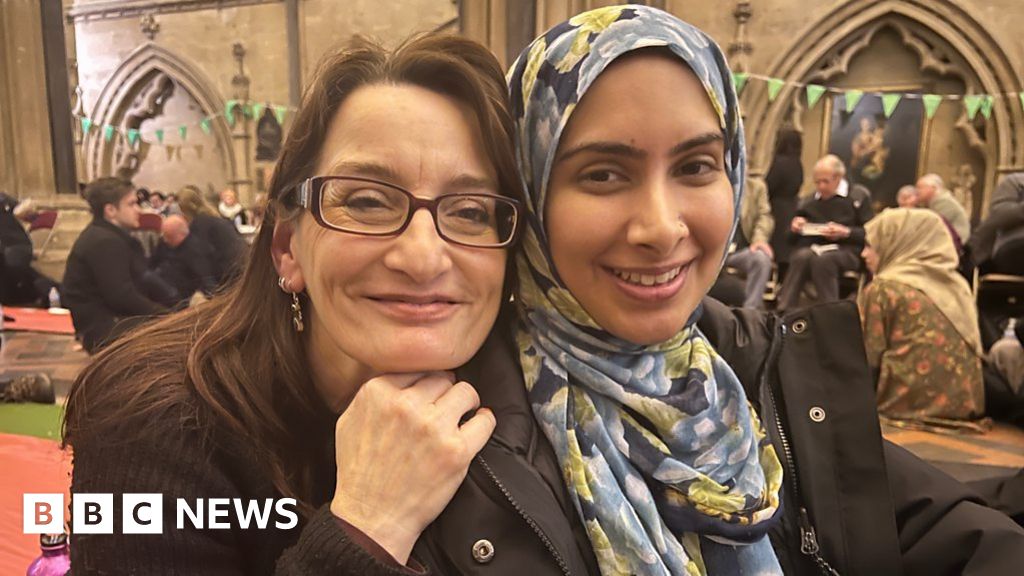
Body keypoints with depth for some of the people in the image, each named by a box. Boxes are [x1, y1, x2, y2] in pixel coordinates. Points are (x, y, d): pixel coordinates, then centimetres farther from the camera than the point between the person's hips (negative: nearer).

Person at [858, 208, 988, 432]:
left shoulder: (882, 289, -9)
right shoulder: (956, 283, 11)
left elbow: (867, 358, -6)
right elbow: (974, 348, 15)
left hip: (914, 403, -6)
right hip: (966, 401, 7)